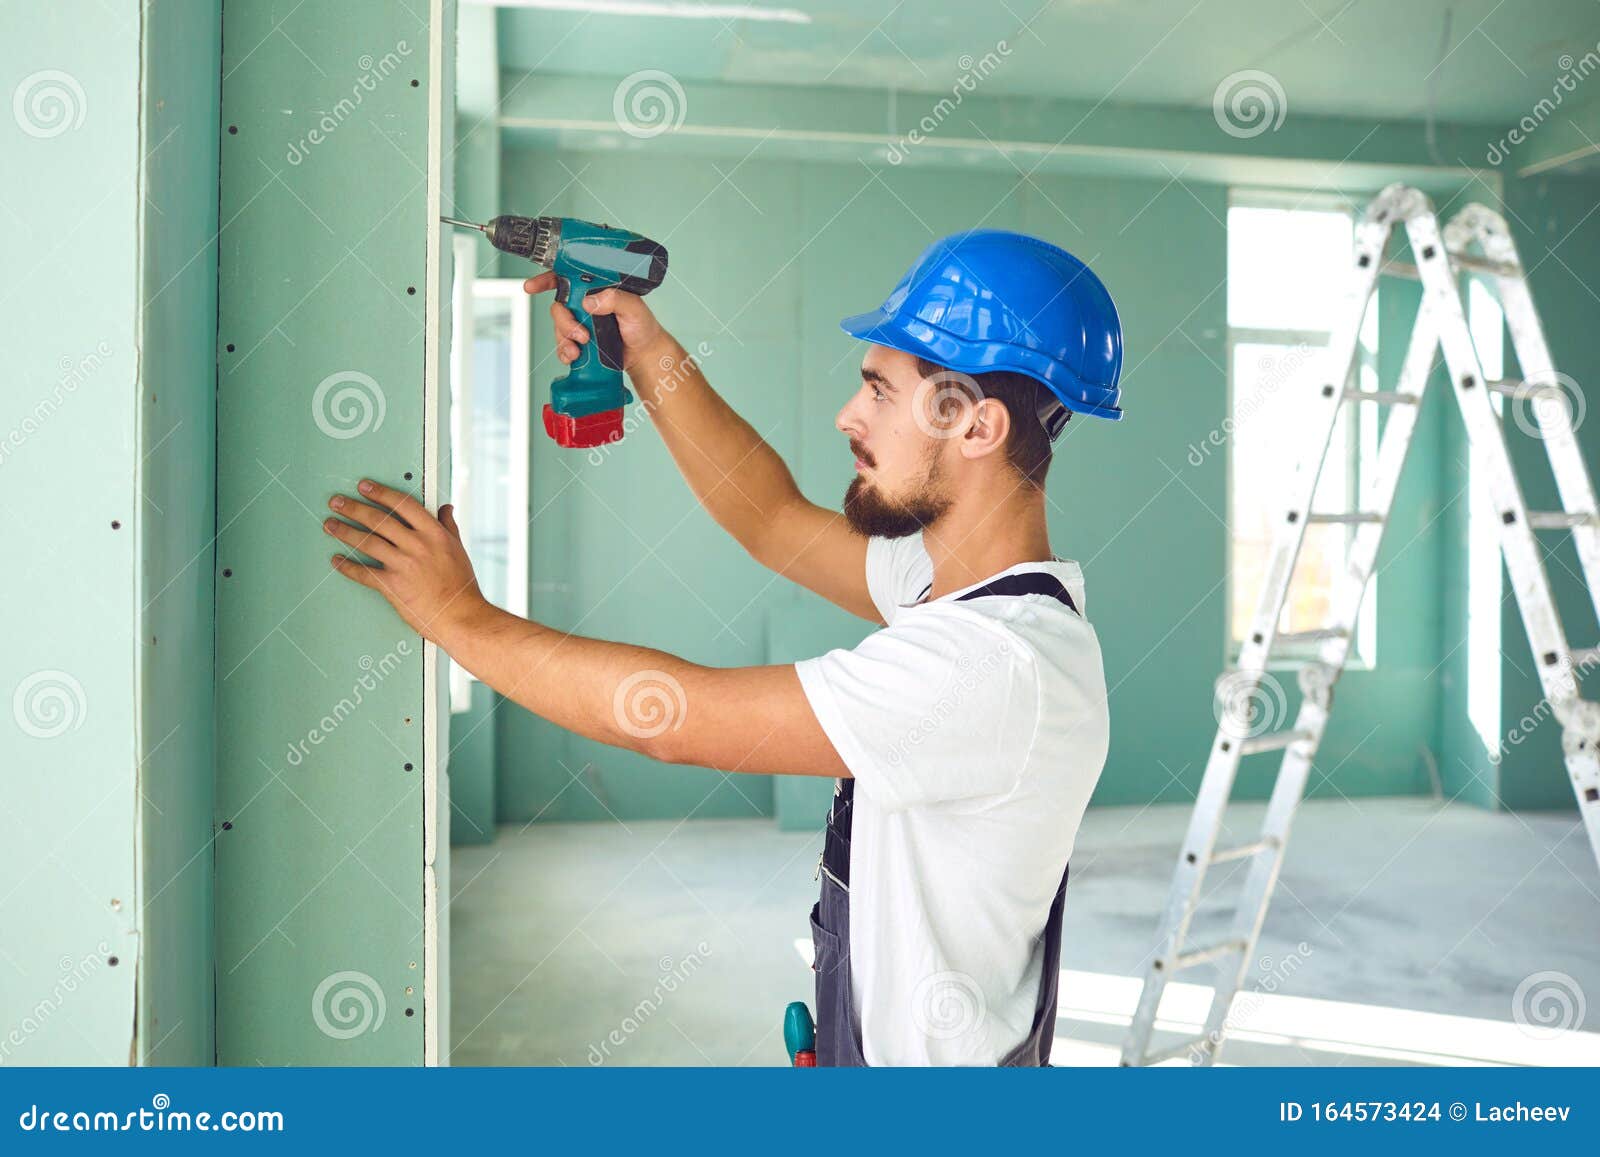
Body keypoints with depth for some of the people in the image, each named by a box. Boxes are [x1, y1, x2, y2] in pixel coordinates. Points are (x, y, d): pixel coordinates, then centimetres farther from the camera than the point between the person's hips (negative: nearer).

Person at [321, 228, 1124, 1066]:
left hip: (930, 1053, -8)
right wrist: (650, 356, 1)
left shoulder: (1001, 666, -30)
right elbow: (775, 522, 9)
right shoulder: (960, 575, -2)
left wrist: (459, 618, -16)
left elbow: (678, 721, -27)